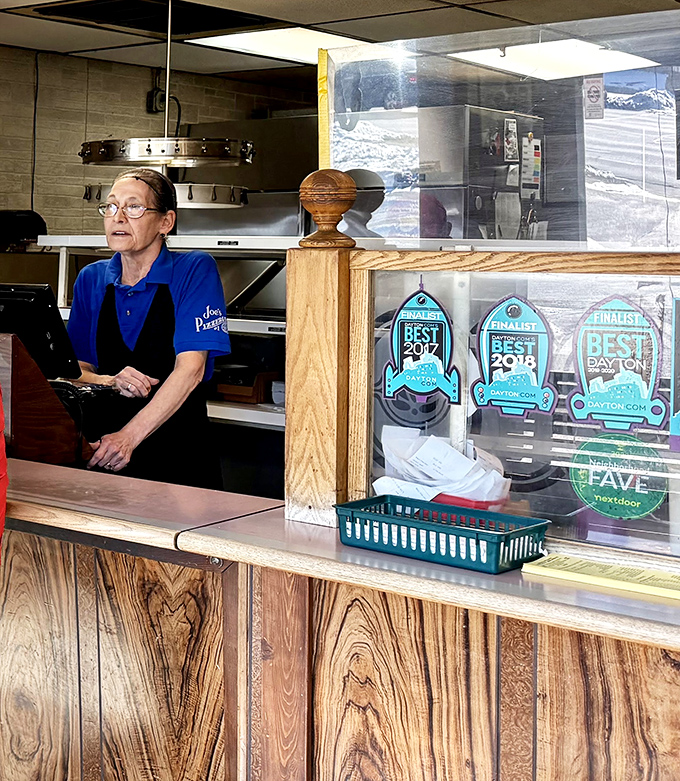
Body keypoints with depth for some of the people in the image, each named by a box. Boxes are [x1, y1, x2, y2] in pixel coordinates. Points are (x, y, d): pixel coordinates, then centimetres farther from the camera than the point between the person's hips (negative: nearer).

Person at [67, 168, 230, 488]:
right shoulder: (91, 279, 12)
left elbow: (190, 369, -11)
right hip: (101, 450, 3)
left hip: (177, 450, -3)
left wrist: (129, 436, -20)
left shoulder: (195, 270, -3)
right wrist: (111, 382, -11)